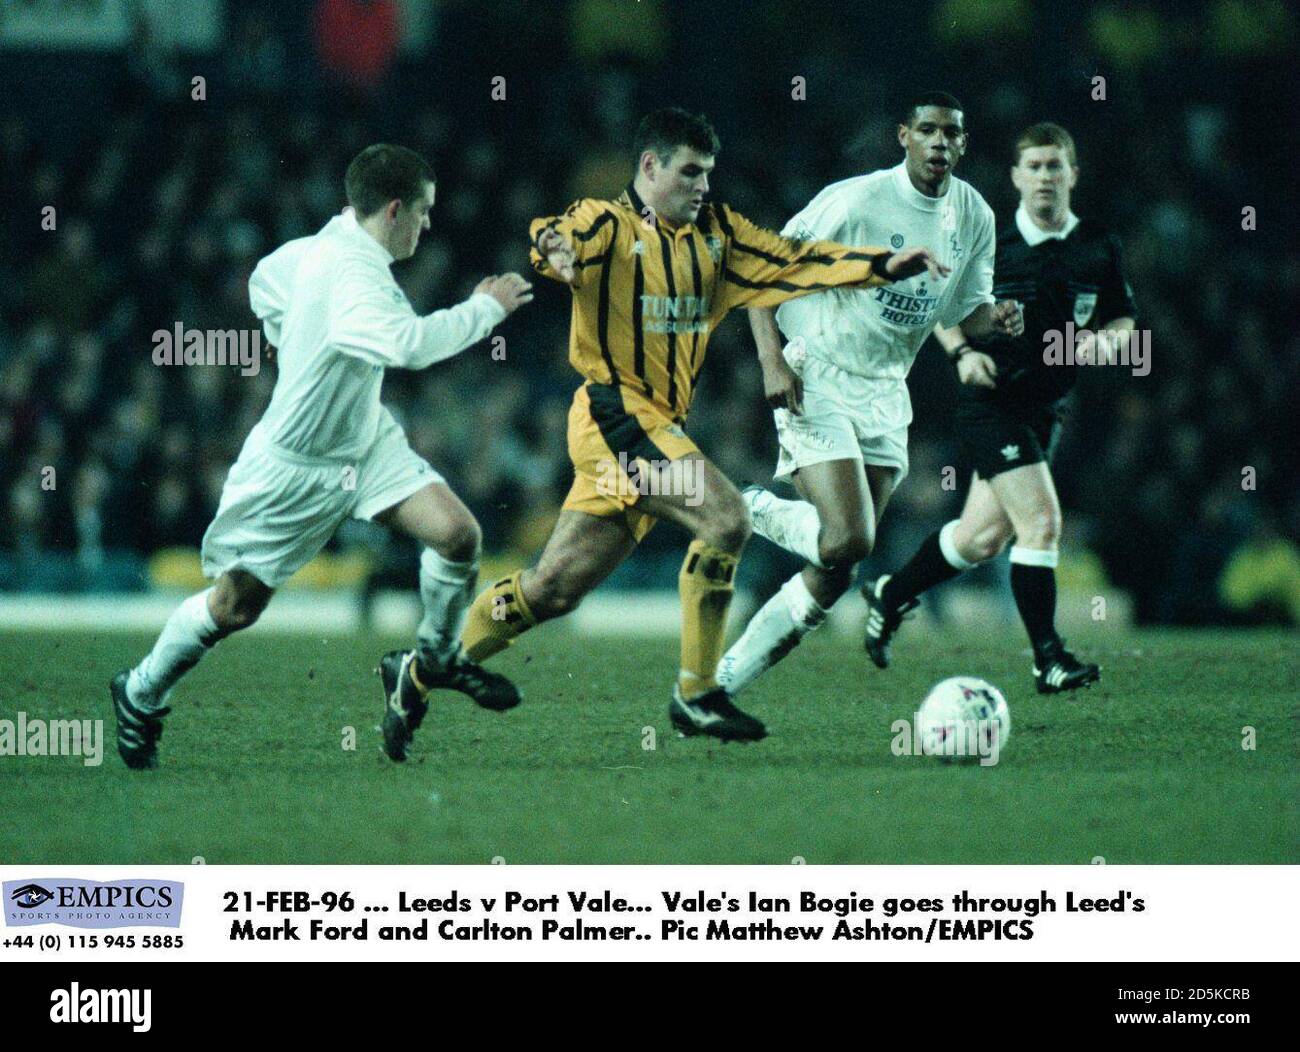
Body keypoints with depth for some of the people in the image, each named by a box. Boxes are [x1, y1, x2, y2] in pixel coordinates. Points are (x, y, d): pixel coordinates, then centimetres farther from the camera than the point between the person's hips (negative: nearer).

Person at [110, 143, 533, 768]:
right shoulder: (352, 272, -32)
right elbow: (412, 344, -47)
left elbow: (265, 280, 19)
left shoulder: (319, 248, -2)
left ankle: (434, 661, 15)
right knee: (235, 607, 6)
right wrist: (487, 307, -34)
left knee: (457, 534, -10)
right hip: (296, 466, -8)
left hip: (366, 441, 8)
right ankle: (139, 697, 30)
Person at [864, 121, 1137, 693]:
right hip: (992, 403, -5)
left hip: (1045, 409, 5)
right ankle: (1047, 658, -10)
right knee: (1040, 522, -17)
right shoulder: (989, 243, -5)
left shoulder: (1099, 248, 3)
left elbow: (1124, 324, 11)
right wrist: (963, 352, -10)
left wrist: (1107, 340, -12)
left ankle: (890, 595, 35)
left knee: (982, 538, 11)